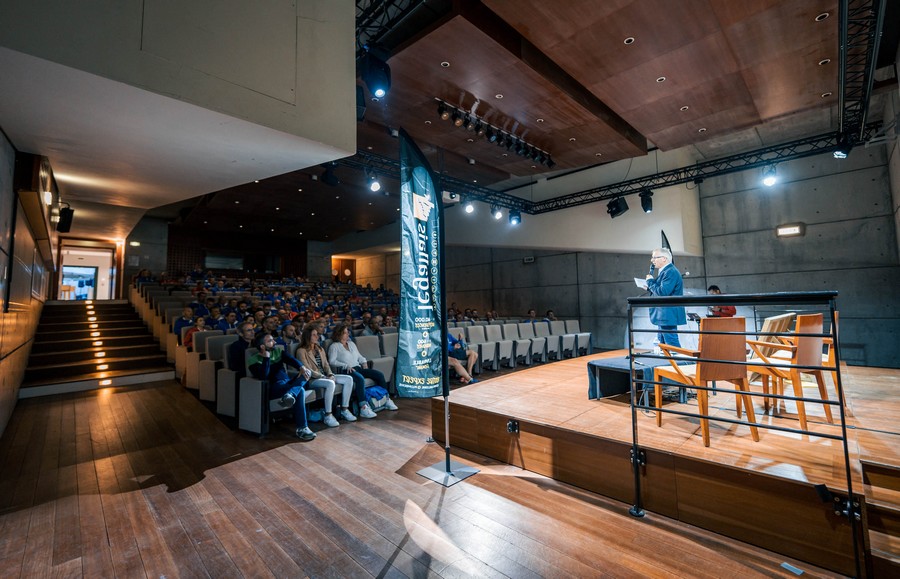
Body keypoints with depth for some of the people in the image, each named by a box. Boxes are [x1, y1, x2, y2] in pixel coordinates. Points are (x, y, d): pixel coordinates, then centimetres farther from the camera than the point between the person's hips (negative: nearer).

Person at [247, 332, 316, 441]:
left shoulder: (278, 351, 17)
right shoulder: (255, 359, 0)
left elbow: (291, 360, -2)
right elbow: (263, 376, -17)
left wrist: (302, 367, -24)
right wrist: (266, 357, -15)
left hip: (289, 383, 6)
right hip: (274, 387, -6)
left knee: (307, 372, -24)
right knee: (300, 391, -34)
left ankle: (289, 394, -49)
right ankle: (302, 428, -38)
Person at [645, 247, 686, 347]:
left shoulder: (671, 272, -17)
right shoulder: (664, 271, 16)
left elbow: (663, 292, -25)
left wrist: (650, 281, -13)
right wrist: (649, 287, 6)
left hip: (668, 315, -11)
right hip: (663, 315, 11)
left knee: (672, 344, -7)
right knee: (662, 344, 17)